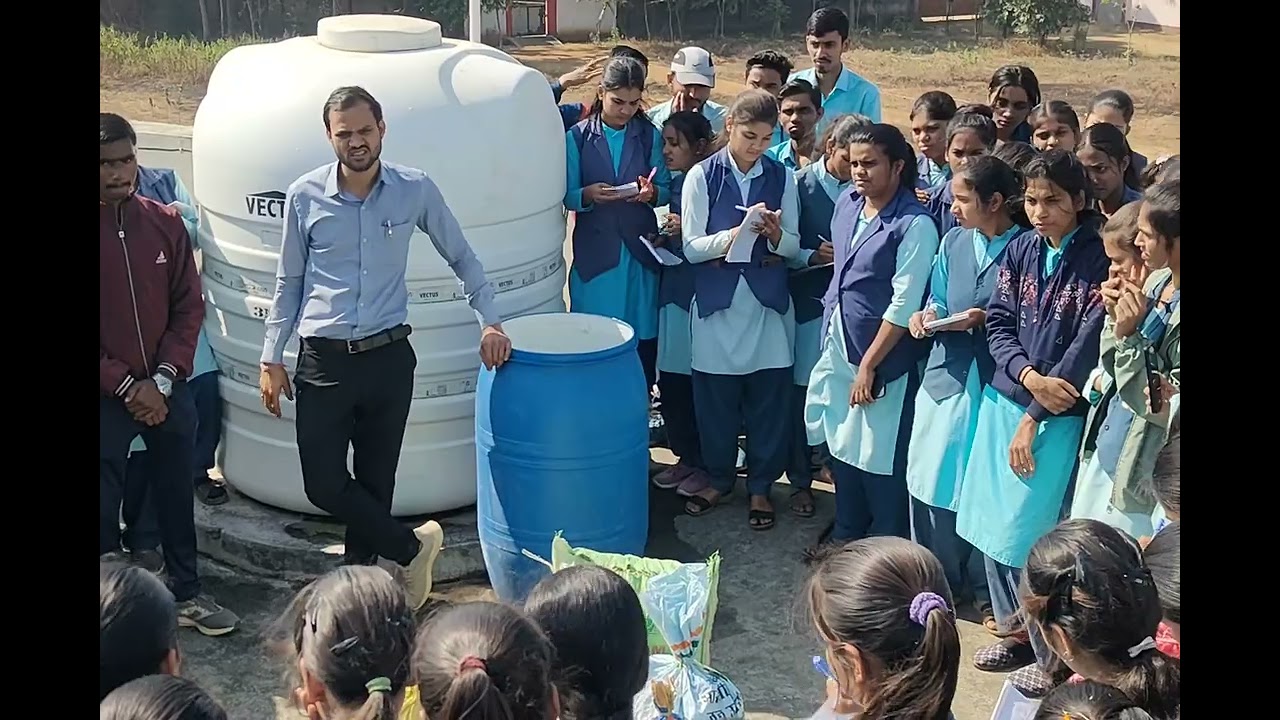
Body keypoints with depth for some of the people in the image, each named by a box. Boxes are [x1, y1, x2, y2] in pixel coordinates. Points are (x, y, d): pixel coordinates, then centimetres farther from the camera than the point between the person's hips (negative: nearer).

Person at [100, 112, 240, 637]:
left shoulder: (164, 223, -1)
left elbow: (189, 307, 2)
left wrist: (162, 380, -7)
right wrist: (125, 386, -13)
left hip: (167, 389, 3)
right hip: (108, 395, -3)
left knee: (177, 494, 15)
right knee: (105, 504, 5)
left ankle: (187, 594, 30)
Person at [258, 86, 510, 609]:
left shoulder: (416, 190, -3)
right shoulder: (305, 196, -2)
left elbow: (461, 259, 10)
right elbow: (289, 282, 8)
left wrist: (490, 322, 3)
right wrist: (271, 359, 6)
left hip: (389, 357, 0)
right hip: (323, 362, 0)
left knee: (375, 483, 8)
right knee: (324, 485, -3)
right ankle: (411, 547, 16)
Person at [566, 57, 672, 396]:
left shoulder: (650, 136, 6)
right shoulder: (578, 136, 2)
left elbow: (665, 189, 5)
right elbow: (567, 196, -1)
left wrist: (652, 193, -18)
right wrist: (588, 195, -23)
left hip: (640, 250, 1)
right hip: (595, 252, -1)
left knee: (643, 337, 2)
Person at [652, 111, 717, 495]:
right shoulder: (674, 182, 11)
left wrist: (687, 231, -18)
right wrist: (663, 238, 1)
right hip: (673, 288, 7)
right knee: (670, 379, 10)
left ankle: (705, 463, 15)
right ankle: (684, 456, 25)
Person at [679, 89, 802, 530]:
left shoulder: (781, 177, 3)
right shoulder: (702, 175, -3)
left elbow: (793, 246, 6)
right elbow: (691, 247, -5)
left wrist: (774, 233, -17)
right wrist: (732, 235, -22)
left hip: (768, 302, 1)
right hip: (717, 302, -1)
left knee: (768, 398, 5)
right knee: (715, 398, 8)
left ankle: (760, 485, 21)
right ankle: (719, 478, 28)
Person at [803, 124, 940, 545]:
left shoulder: (914, 225, -17)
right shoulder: (847, 203, 4)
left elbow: (904, 305, -18)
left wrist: (868, 365, -16)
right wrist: (830, 334, 13)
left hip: (884, 354, -7)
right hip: (838, 344, 7)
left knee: (881, 459, 3)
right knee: (842, 444, 18)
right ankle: (846, 535, 36)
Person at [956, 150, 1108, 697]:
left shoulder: (1098, 261, -11)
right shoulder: (1020, 250, 4)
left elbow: (1087, 348, -13)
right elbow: (998, 324, 4)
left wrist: (1034, 418, -12)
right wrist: (1029, 376, -15)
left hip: (1058, 416, -5)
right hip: (1003, 400, 5)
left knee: (1025, 537, -5)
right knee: (991, 525, 10)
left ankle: (1053, 655, 14)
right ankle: (1014, 635, 28)